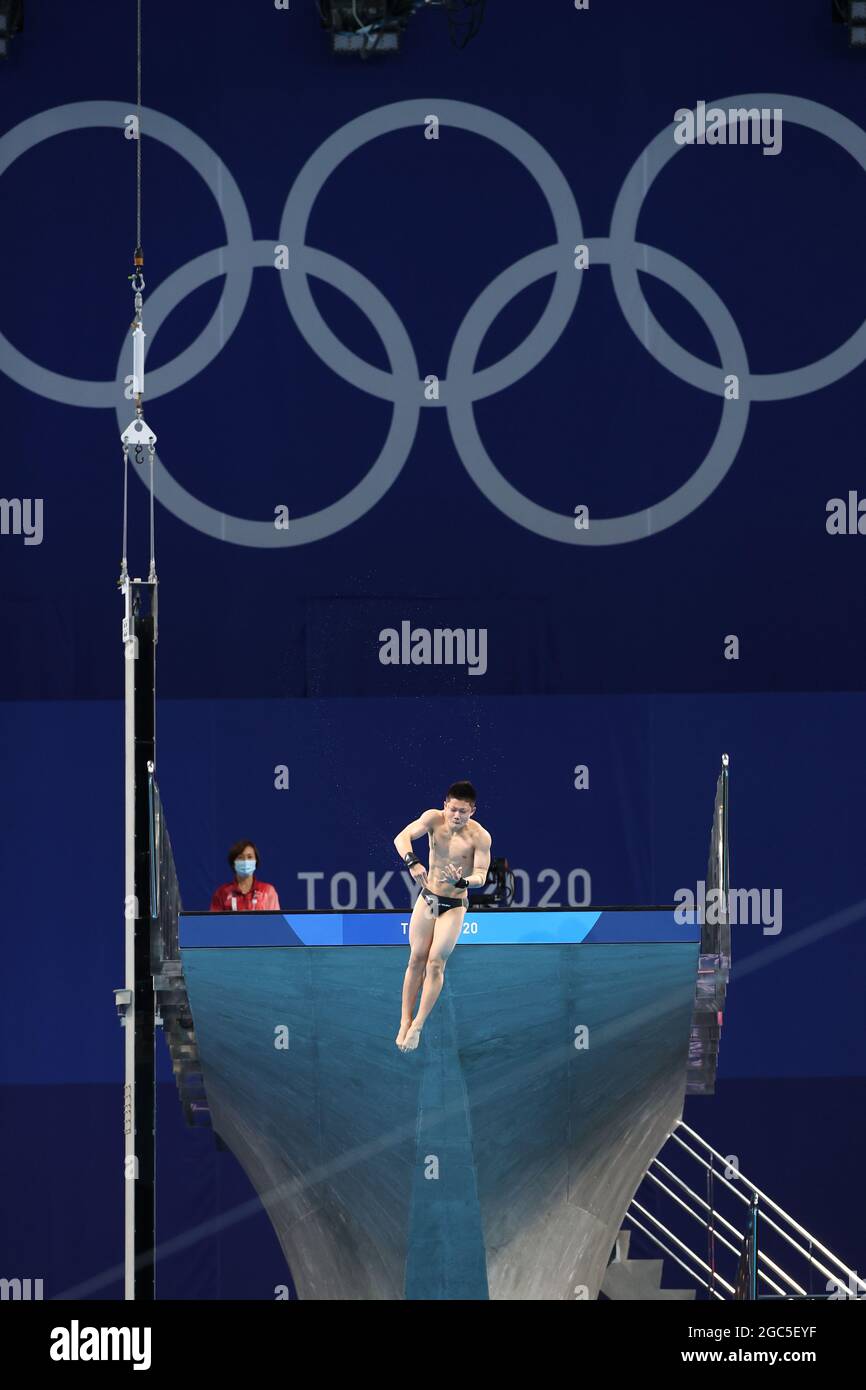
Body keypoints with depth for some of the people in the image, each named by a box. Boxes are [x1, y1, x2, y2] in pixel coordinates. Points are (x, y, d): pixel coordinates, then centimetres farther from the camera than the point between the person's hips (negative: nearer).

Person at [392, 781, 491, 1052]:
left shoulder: (480, 836, -18)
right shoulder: (434, 819, -13)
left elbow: (481, 875, -21)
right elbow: (401, 838, -25)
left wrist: (462, 881, -44)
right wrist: (412, 863, -44)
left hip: (454, 905, -2)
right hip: (428, 897, 2)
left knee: (436, 964, -7)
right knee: (416, 960, 3)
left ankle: (417, 1026, 1)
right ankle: (404, 1022, 10)